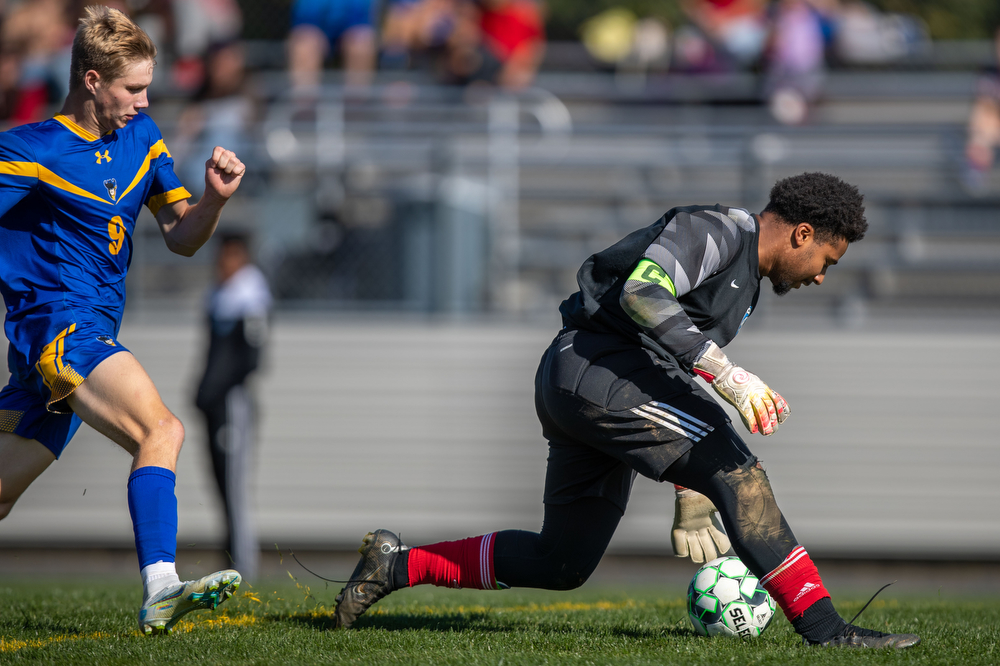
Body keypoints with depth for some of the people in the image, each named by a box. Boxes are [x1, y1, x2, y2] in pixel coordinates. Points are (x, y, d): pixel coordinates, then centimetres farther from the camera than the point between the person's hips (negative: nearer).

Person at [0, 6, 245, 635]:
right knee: (161, 429, -27)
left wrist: (215, 198, -2)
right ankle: (161, 589, -39)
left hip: (93, 334, 8)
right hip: (57, 323, -8)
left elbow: (182, 237, 16)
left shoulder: (141, 137, 14)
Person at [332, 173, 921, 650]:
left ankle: (397, 565, 20)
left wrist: (691, 503, 26)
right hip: (597, 364, -10)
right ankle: (823, 627, -19)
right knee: (740, 474, -16)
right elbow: (642, 292, -24)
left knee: (561, 564, 13)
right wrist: (727, 374, -30)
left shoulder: (745, 286, 24)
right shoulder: (712, 230, -7)